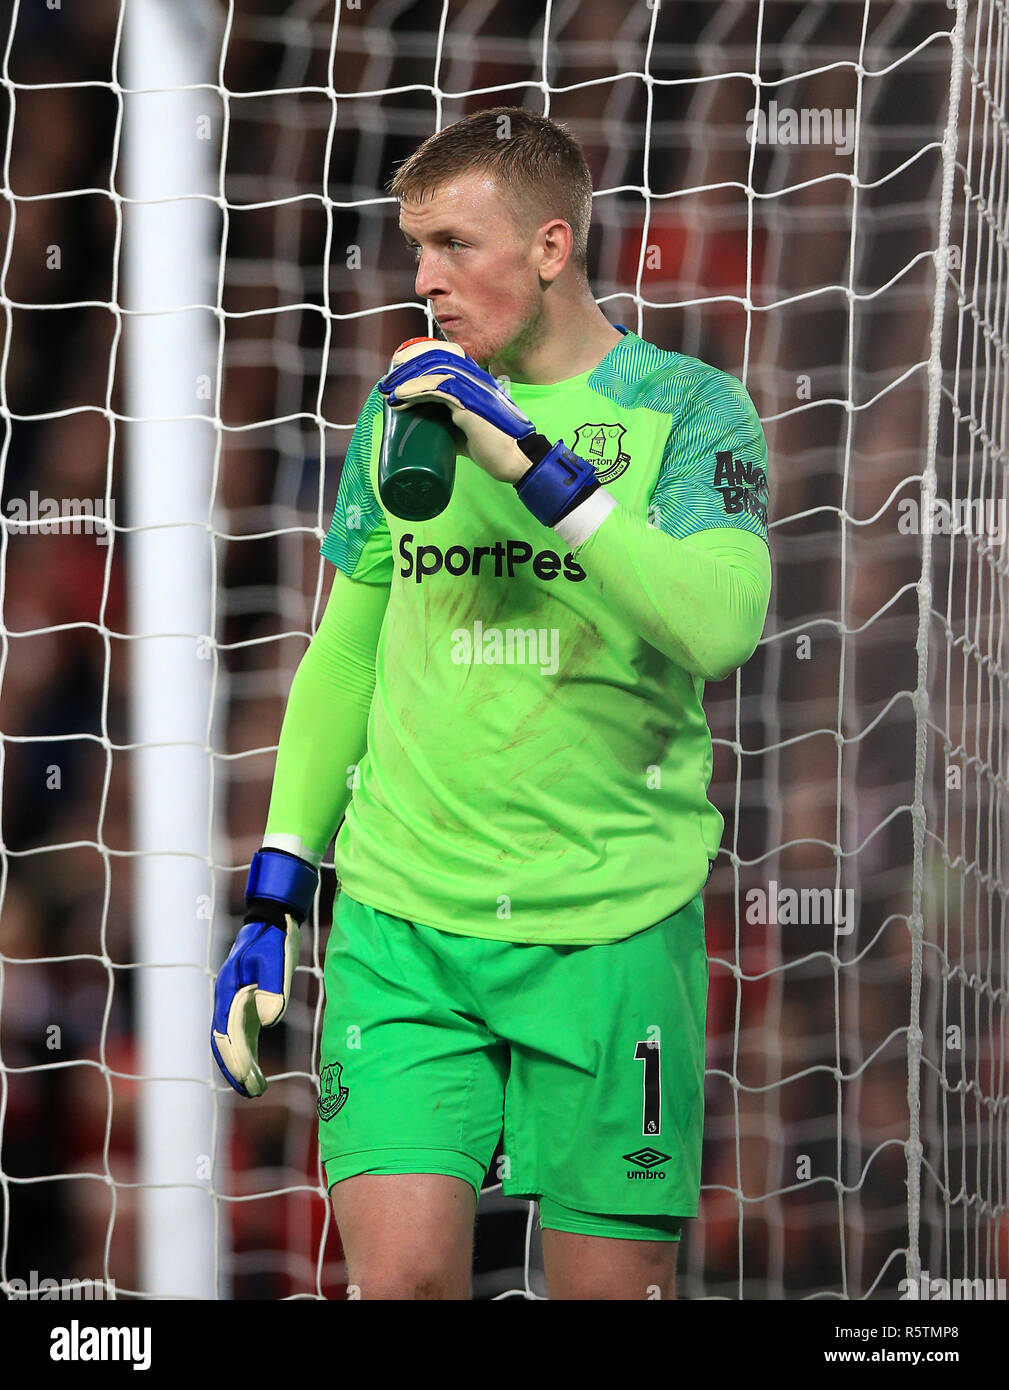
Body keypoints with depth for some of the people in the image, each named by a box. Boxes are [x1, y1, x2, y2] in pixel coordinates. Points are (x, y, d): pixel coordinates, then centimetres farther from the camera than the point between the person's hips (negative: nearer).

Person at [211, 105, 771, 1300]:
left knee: (612, 1281, 3)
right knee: (401, 1274, -10)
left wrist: (532, 461, -24)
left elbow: (721, 622, -19)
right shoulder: (408, 407, 10)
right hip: (401, 926, 2)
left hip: (614, 930, -2)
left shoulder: (689, 408, -2)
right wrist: (272, 899, 12)